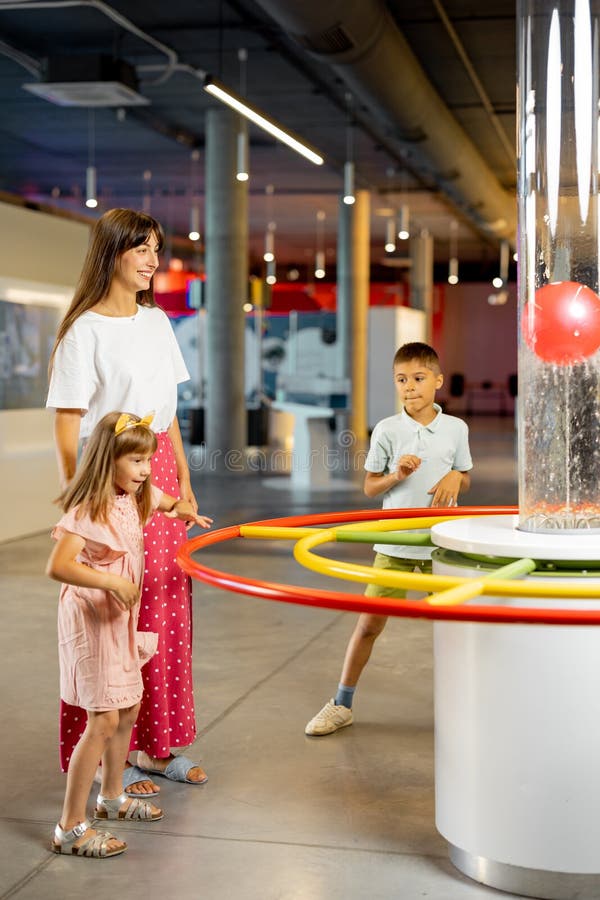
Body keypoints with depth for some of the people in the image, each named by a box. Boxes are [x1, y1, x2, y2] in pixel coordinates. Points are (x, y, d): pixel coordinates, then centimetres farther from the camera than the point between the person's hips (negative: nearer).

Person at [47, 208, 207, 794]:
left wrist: (183, 479, 14)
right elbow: (67, 425, -11)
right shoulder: (85, 329, -9)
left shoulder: (156, 321, 12)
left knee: (167, 609, 10)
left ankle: (157, 746, 23)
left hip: (161, 475, 7)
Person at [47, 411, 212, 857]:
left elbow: (168, 502, 26)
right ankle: (71, 828, -2)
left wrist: (182, 509, 4)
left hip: (123, 619, 9)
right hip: (92, 619, -9)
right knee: (104, 720, -10)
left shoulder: (137, 499, 4)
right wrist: (110, 580, -37)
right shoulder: (88, 511, -22)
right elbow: (57, 566, -33)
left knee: (128, 709, 18)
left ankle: (112, 796, 38)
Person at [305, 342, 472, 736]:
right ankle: (342, 705, 17)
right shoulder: (387, 430, -3)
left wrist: (455, 477, -9)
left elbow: (466, 478, 14)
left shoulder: (456, 428, 1)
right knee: (369, 624, 2)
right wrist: (397, 475, -15)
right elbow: (370, 485, 4)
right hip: (394, 543, -1)